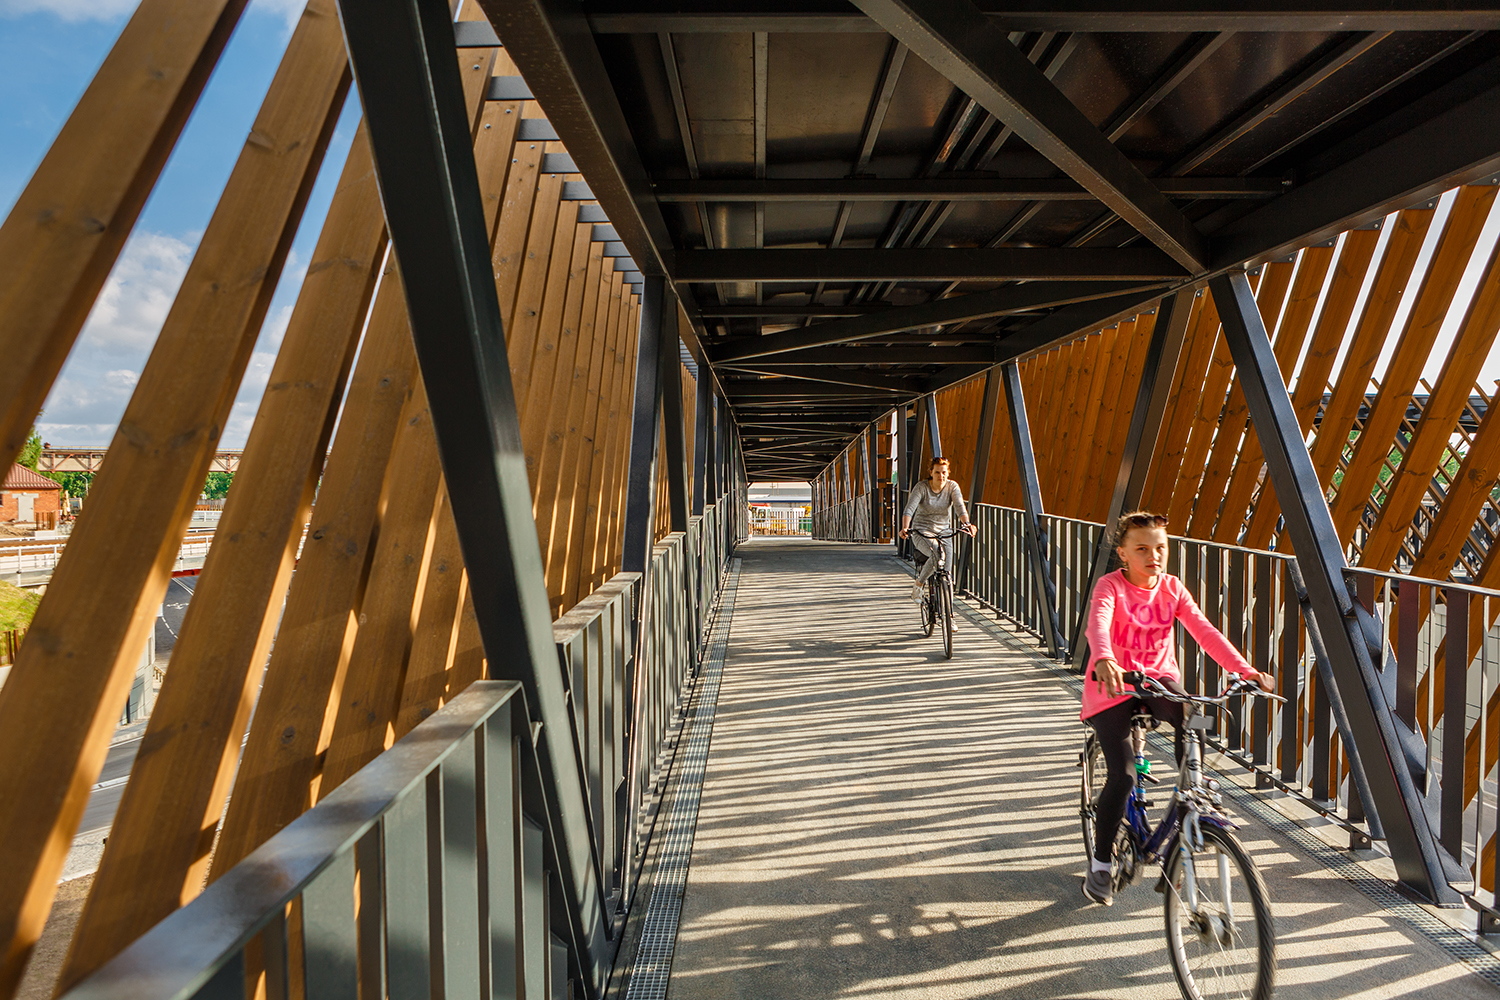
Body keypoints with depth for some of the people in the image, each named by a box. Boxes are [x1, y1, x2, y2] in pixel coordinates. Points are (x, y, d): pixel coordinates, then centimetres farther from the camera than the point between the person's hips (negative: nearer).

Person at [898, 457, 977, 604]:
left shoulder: (952, 486, -3)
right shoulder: (922, 487, -10)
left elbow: (960, 507, -18)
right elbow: (909, 509, -21)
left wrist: (967, 524, -38)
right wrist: (905, 528, -39)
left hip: (943, 533, 3)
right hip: (921, 532, -3)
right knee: (936, 555, -31)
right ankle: (918, 585, -7)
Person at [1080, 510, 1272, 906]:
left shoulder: (1172, 588, 2)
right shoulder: (1110, 587, -13)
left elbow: (1204, 631, -7)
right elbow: (1098, 624, -32)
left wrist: (1244, 669, -22)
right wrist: (1104, 660, -54)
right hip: (1113, 686, -3)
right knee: (1122, 777, -14)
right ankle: (1100, 864, 6)